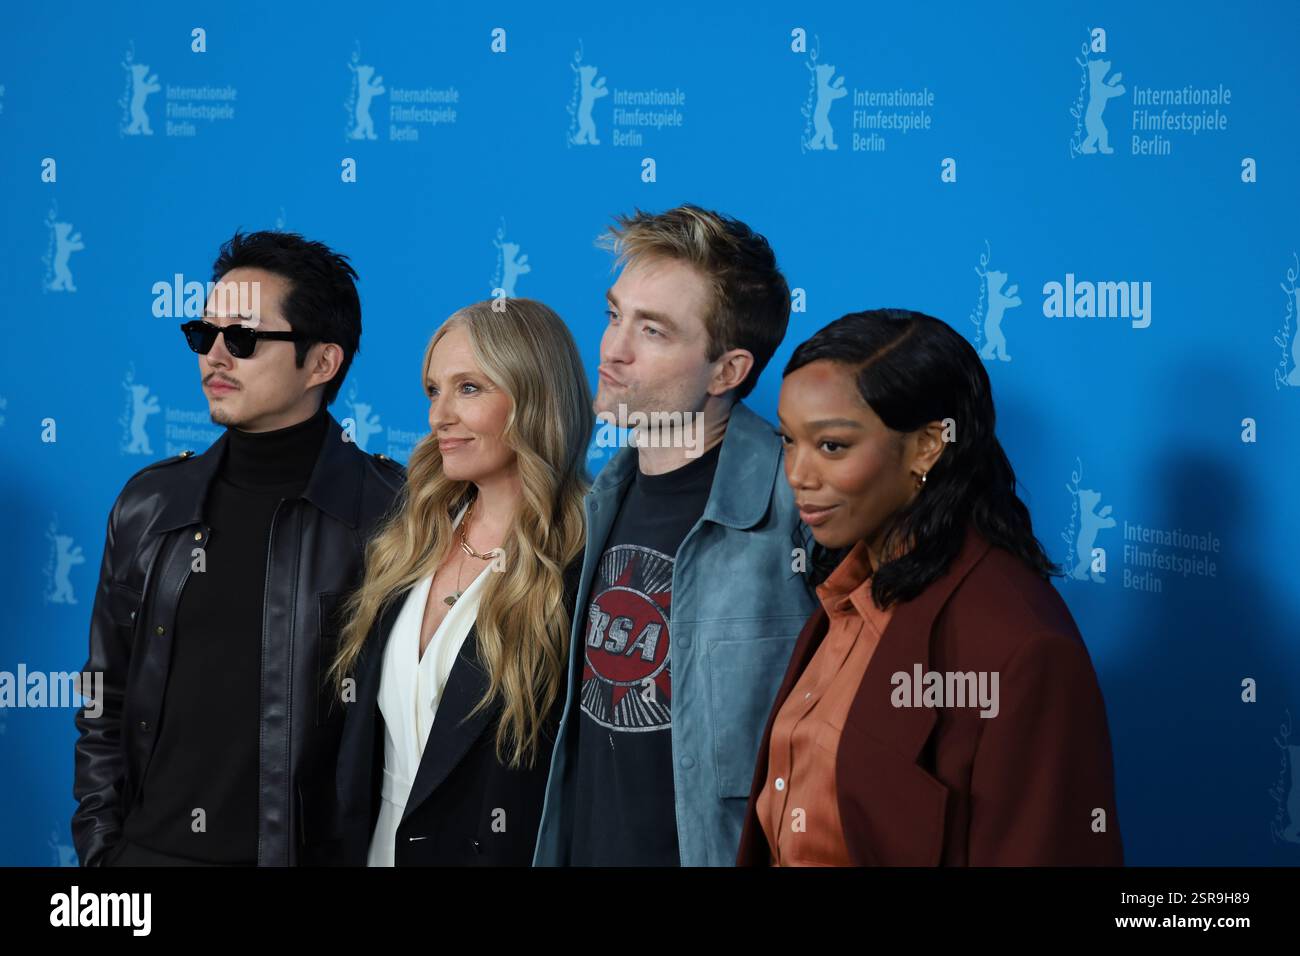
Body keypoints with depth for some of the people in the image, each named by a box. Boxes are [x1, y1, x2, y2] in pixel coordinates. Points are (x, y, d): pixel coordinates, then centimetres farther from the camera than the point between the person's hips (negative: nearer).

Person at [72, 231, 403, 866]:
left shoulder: (392, 514, -9)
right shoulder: (148, 508, 5)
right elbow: (106, 709, 10)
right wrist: (99, 848, 4)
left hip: (314, 850, -4)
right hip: (150, 848, 4)